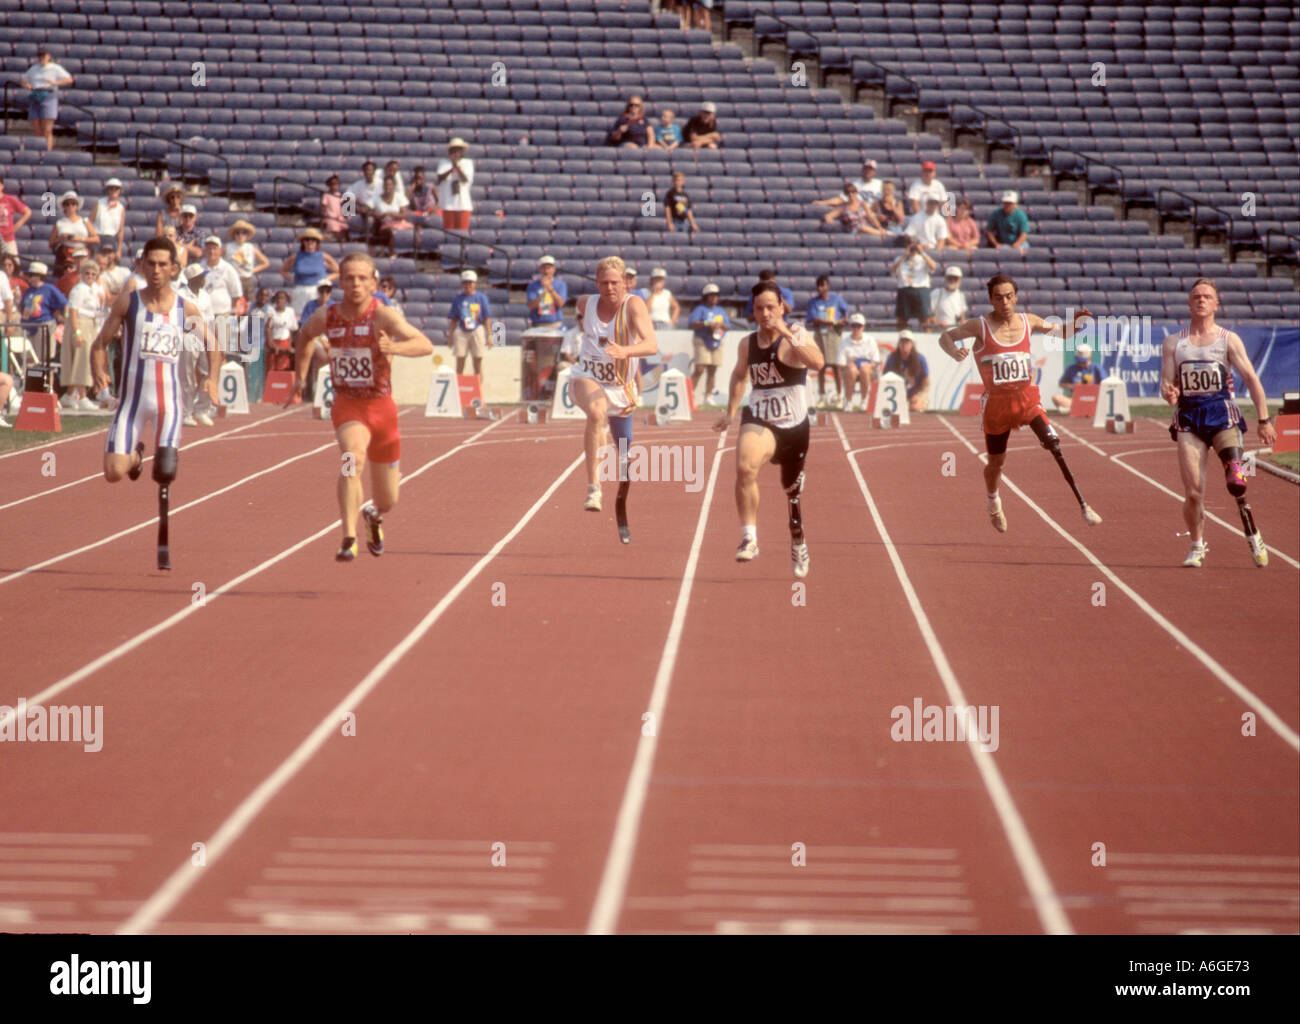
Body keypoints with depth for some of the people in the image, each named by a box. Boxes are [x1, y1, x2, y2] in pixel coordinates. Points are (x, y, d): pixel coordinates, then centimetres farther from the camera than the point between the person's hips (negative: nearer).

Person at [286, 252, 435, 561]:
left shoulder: (383, 316, -16)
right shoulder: (326, 317, -5)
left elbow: (426, 345, -30)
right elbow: (304, 334, 21)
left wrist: (394, 347, -48)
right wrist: (301, 376, 15)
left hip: (381, 407, 0)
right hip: (347, 406, 0)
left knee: (387, 502, 10)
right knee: (353, 457, -34)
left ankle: (373, 514, 49)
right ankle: (348, 539, -34)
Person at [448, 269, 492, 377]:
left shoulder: (481, 298, 3)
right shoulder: (458, 299, 8)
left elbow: (487, 319, 2)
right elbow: (453, 319, 11)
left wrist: (489, 336, -3)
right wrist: (450, 336, 6)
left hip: (477, 331, -1)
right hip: (461, 332, 1)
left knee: (478, 364, 2)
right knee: (460, 364, -1)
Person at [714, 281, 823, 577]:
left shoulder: (797, 336, -8)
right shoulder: (747, 344, 4)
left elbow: (818, 363, -29)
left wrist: (788, 335, -33)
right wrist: (731, 412, 21)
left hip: (795, 426, -1)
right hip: (758, 421, 1)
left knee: (792, 490, 14)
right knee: (745, 466, -31)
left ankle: (798, 544, 41)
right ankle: (749, 538, -27)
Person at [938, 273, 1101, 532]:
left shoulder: (1028, 322, 2)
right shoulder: (981, 326, -8)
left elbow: (1058, 331, 17)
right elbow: (945, 337, -1)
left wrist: (1075, 323, -5)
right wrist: (955, 352, -24)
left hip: (1028, 398, 1)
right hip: (996, 402, -1)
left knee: (1054, 446, -19)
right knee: (996, 462, 12)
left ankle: (1083, 507, -18)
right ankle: (993, 503, 46)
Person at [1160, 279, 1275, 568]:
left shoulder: (1228, 340, 4)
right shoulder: (1173, 342, 9)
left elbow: (1251, 378, 1)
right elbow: (1166, 384, 8)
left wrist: (1264, 420, -6)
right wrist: (1169, 394, -18)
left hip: (1222, 414, -1)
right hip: (1189, 418, 1)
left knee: (1236, 482, -18)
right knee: (1193, 493, -6)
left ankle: (1253, 537, 0)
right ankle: (1197, 546, 15)